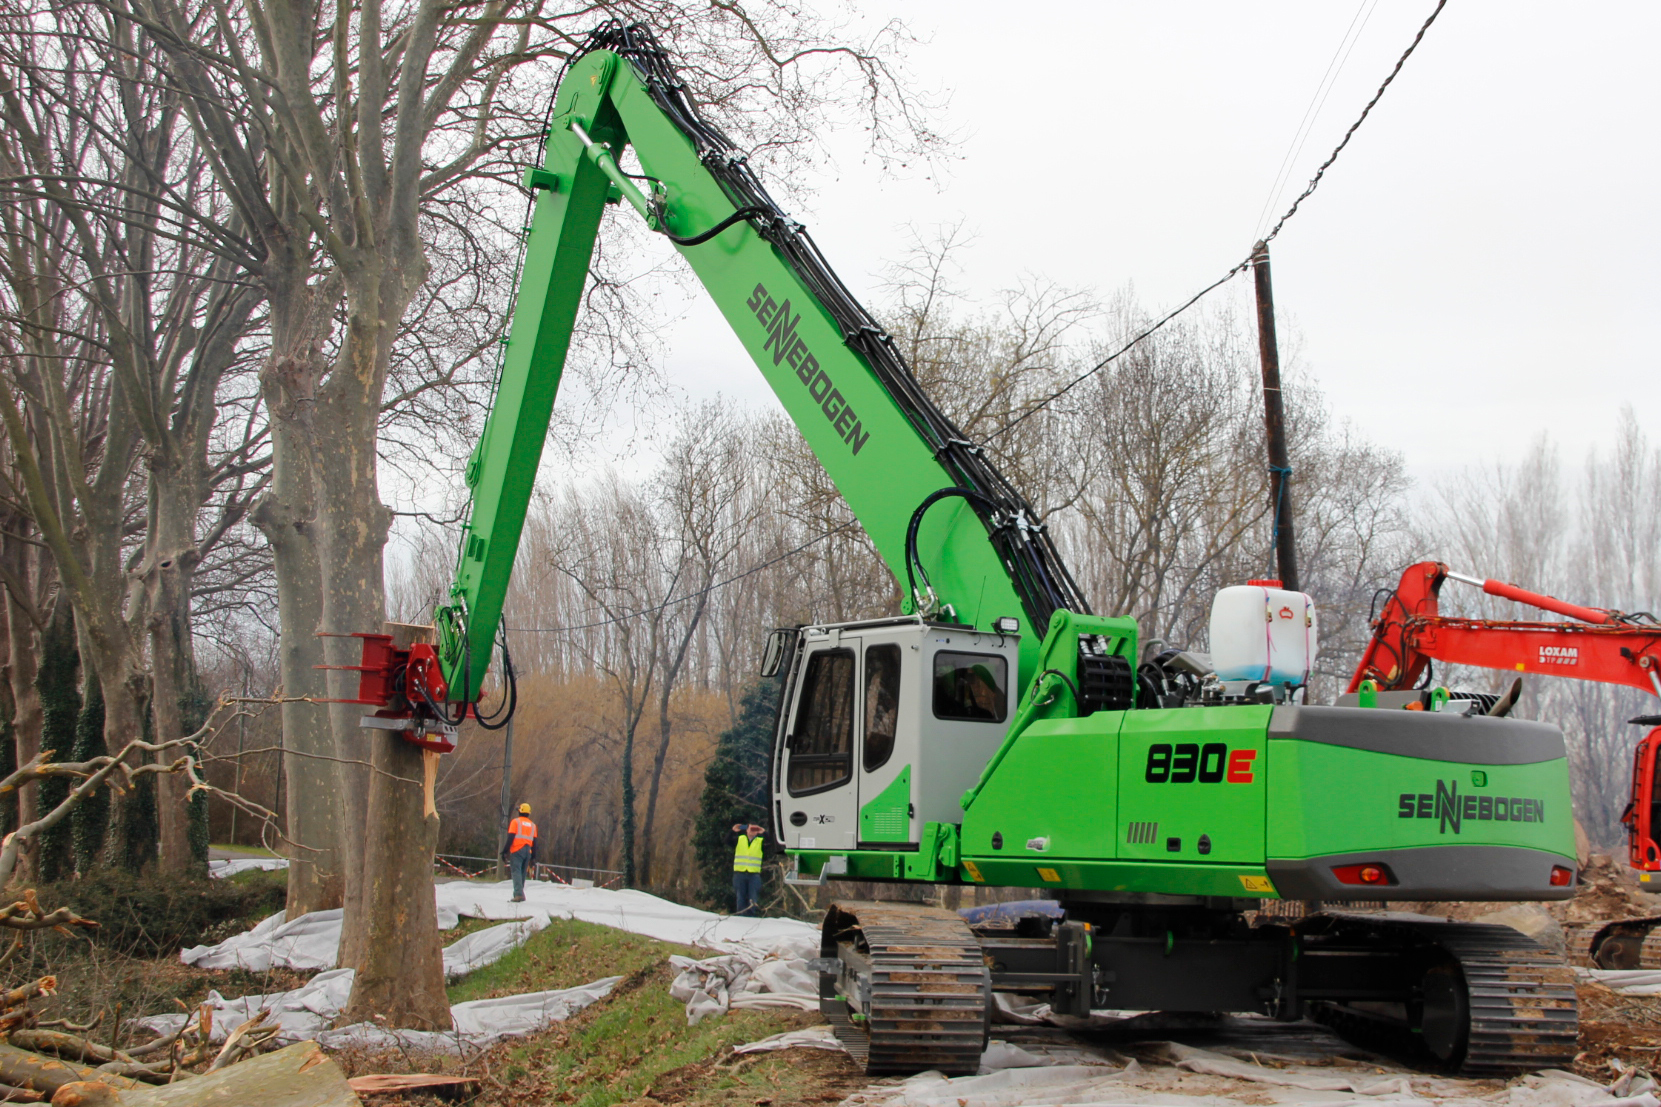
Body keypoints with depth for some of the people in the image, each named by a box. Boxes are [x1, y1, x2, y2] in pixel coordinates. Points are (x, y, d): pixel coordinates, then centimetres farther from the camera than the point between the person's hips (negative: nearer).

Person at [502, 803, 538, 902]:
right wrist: (533, 857, 17)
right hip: (528, 851, 5)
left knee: (516, 872, -11)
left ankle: (519, 894, -26)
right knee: (522, 873, 13)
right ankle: (518, 894, 15)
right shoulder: (532, 825, 16)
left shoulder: (515, 822, 1)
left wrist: (505, 851, -6)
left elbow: (510, 838, -7)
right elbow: (534, 842, 14)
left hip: (517, 850, -5)